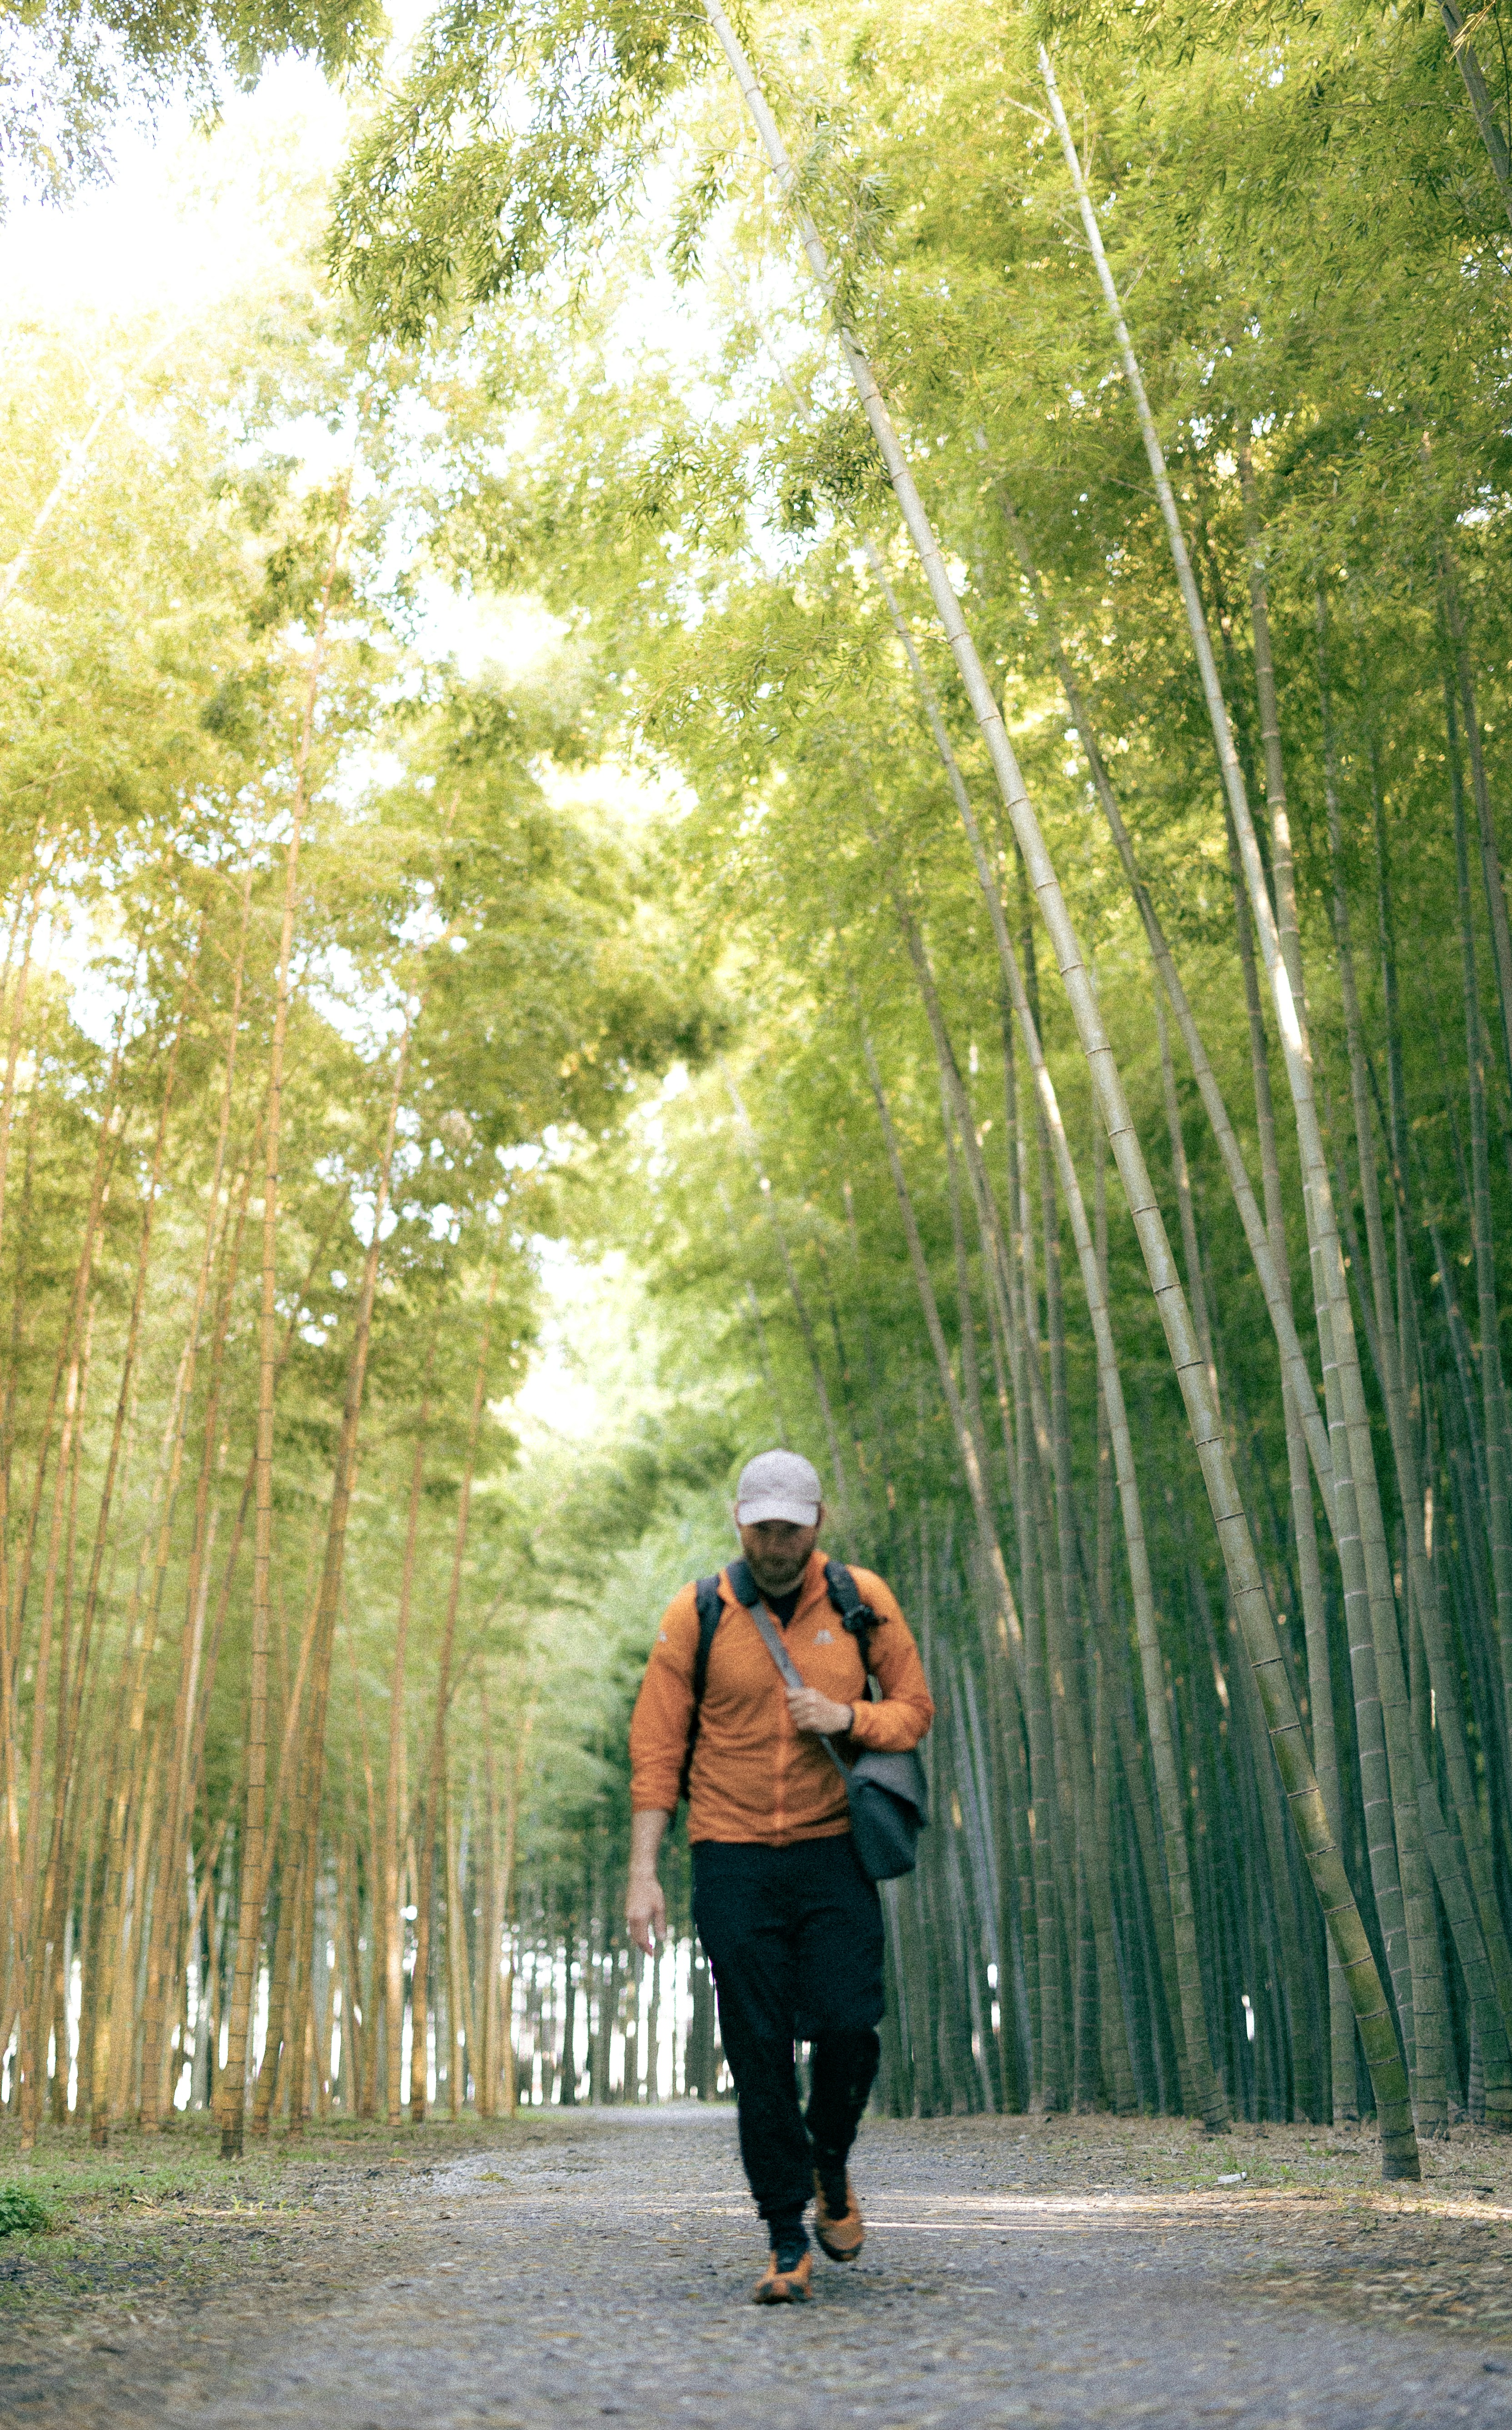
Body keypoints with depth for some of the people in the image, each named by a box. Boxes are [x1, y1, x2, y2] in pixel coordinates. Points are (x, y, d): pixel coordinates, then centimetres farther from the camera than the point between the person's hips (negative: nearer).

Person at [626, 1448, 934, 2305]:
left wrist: (847, 1717, -12)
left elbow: (917, 1710, 9)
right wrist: (644, 1872, -6)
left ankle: (832, 2164, 24)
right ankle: (788, 2237, 12)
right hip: (734, 1859, -1)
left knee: (849, 2028, -8)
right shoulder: (696, 1616, -2)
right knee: (760, 2050, -1)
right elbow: (656, 1748, 0)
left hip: (833, 1853, 1)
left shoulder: (863, 1603, 3)